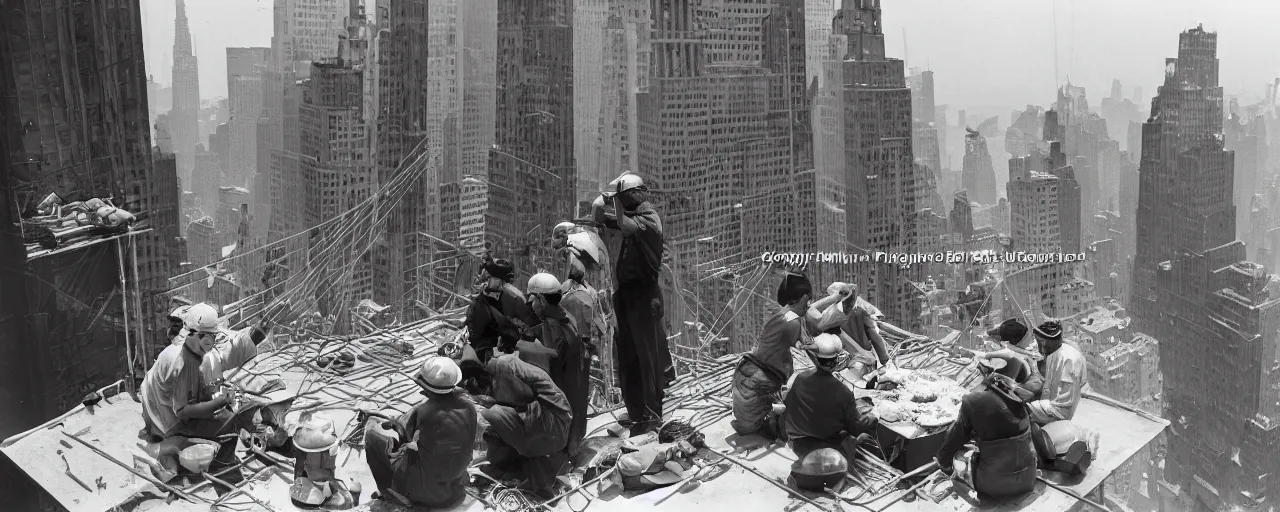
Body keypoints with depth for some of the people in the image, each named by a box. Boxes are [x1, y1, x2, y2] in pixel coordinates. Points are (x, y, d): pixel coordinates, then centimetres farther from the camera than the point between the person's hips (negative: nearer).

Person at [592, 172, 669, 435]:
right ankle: (636, 412, 19)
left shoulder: (648, 217, -12)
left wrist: (617, 198, -17)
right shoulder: (630, 215, 13)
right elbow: (599, 216, 19)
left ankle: (652, 415, 1)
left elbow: (626, 227, -29)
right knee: (627, 354, 11)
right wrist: (604, 197, 0)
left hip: (644, 292, -9)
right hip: (627, 291, 9)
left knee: (647, 354, -5)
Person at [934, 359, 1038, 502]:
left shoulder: (973, 401, -12)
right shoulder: (1019, 399, 0)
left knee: (956, 455, 14)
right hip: (1028, 480, 5)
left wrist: (944, 464, 20)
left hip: (995, 486, -5)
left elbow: (954, 439, 0)